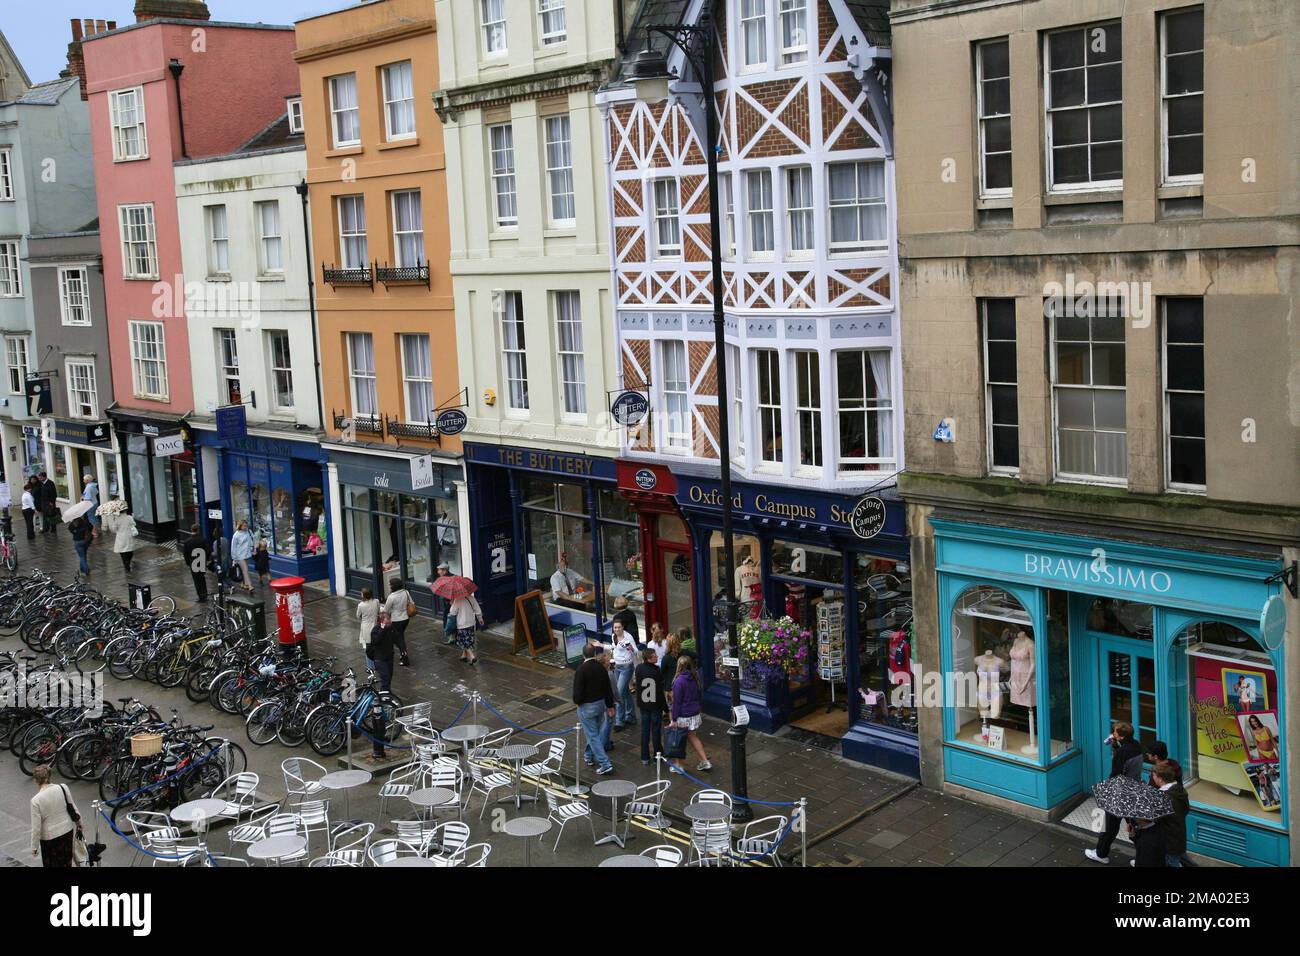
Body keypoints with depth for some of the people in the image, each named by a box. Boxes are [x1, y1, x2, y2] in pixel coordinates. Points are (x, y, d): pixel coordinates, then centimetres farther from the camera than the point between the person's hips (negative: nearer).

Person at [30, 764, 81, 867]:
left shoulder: (36, 800, -21)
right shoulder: (63, 788, -12)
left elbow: (36, 827, -16)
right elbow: (72, 808, 2)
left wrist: (34, 847, -4)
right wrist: (78, 821, 21)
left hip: (49, 836, -4)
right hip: (67, 830, 4)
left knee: (51, 864, 14)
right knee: (66, 862, 24)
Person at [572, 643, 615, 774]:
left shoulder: (581, 670, -22)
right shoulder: (600, 667, -4)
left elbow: (578, 691, -22)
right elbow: (608, 688, 3)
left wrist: (577, 701, 1)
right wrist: (610, 706, 14)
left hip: (587, 707, -6)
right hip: (601, 704, 6)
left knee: (592, 735, 1)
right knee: (595, 732, 24)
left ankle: (605, 764, -2)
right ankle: (589, 756, 42)